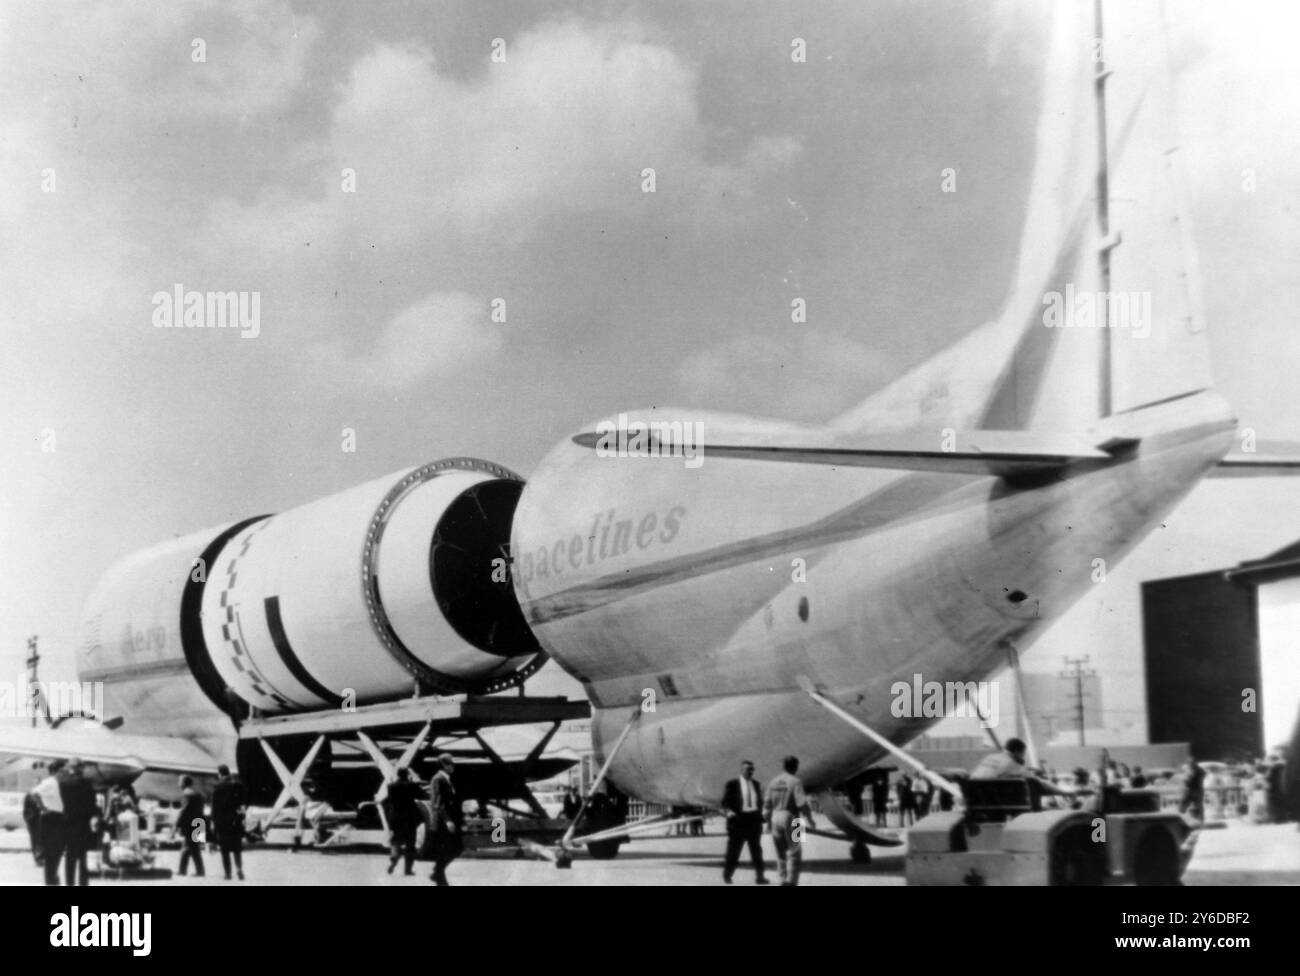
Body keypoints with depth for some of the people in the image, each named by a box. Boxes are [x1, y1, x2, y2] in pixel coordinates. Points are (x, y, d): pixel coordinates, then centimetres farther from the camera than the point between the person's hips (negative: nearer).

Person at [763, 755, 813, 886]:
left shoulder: (773, 782, 8)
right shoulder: (796, 782, -10)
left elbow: (767, 803, 7)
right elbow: (802, 803, -17)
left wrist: (768, 821, 17)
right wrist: (810, 820, -5)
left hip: (776, 818, 5)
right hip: (791, 819, -5)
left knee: (781, 852, 14)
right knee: (794, 853, 2)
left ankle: (784, 881, 12)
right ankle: (791, 883, -6)